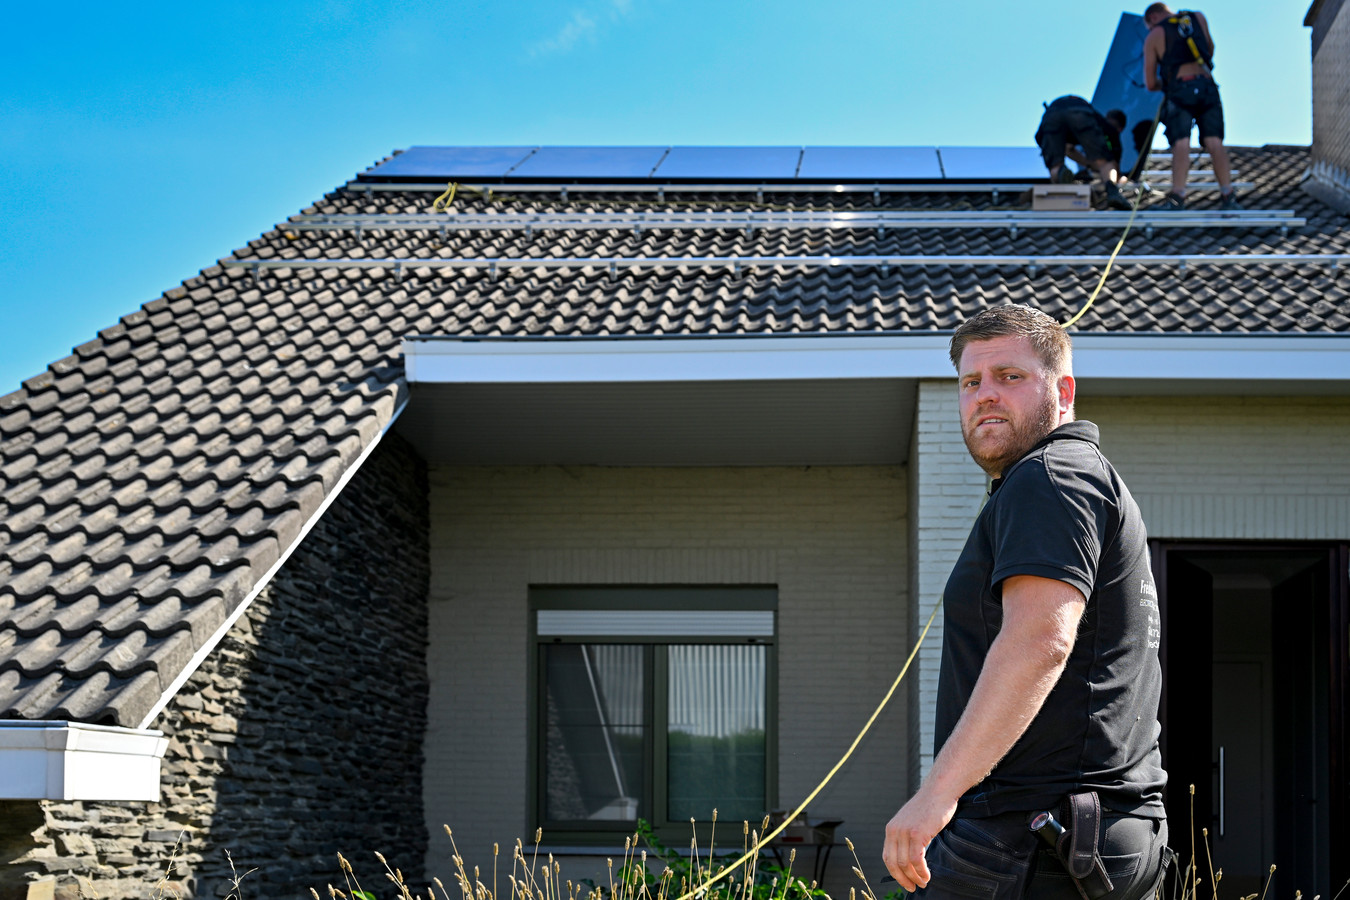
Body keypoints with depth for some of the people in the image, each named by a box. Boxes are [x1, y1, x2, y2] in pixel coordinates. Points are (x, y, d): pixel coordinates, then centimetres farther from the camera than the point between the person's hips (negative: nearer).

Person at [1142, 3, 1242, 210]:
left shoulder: (1154, 36, 12)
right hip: (1207, 85, 3)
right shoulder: (1198, 18, 21)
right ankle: (1227, 194, -16)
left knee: (1181, 142, -12)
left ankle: (1178, 194, -26)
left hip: (1180, 90, -3)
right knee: (1214, 141, -4)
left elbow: (1150, 84, 10)